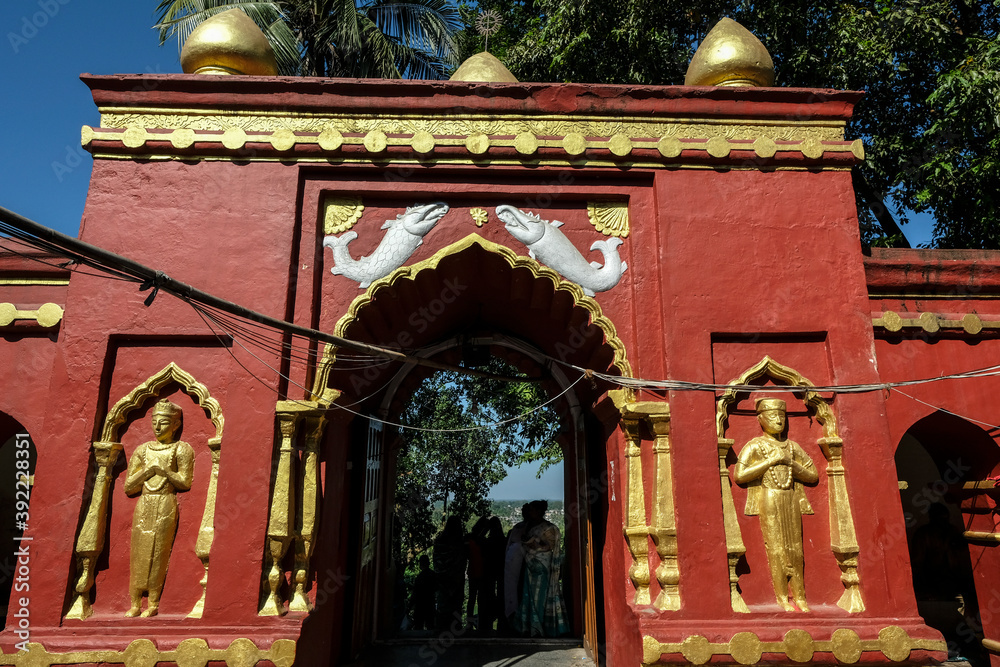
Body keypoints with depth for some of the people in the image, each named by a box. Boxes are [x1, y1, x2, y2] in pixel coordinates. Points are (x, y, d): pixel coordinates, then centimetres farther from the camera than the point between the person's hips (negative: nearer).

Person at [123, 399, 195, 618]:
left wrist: (162, 469, -10)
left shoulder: (181, 449, 2)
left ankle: (153, 603, 3)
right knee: (139, 552, 2)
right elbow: (129, 487, 9)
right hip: (144, 504, 4)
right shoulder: (143, 450, 12)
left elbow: (185, 482, -7)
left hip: (166, 504, -4)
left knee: (159, 552, -4)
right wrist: (147, 470, -6)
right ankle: (135, 603, 10)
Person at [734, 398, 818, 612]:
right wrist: (770, 461, -12)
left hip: (791, 500, 4)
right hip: (769, 500, -4)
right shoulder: (755, 446, 0)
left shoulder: (791, 446, 14)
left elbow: (813, 475, 14)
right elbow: (740, 475, -12)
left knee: (795, 548, 5)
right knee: (775, 548, -4)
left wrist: (791, 464, -2)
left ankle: (800, 596, 15)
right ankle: (782, 598, 4)